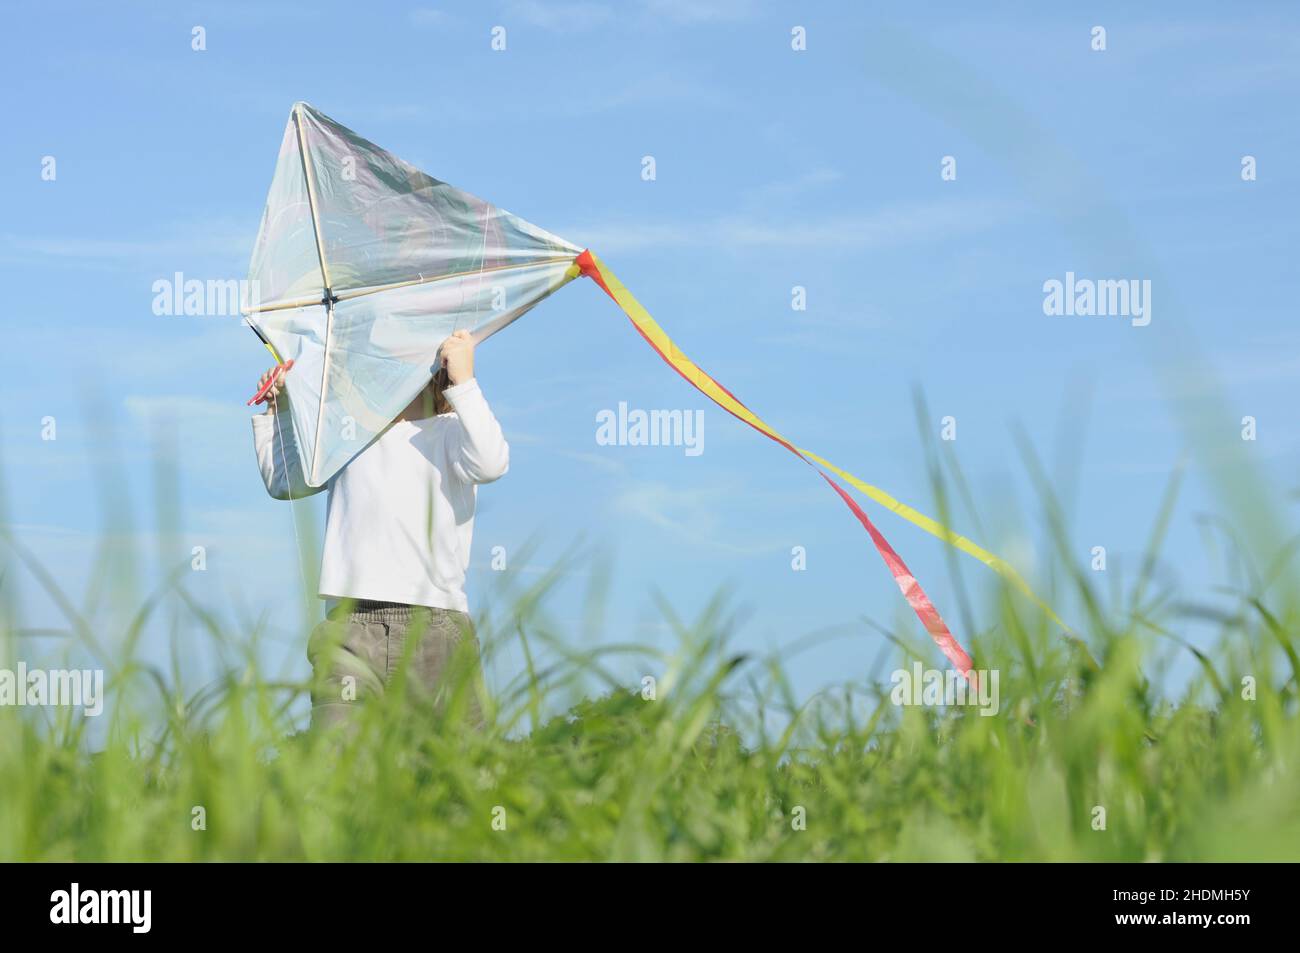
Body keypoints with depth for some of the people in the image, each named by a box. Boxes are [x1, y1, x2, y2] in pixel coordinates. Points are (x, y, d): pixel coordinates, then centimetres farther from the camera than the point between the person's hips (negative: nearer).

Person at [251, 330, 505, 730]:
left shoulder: (449, 431, 7)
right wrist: (276, 408, 28)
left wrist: (464, 380, -13)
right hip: (349, 626, 3)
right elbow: (282, 482, 36)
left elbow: (490, 464, -16)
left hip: (433, 626, -3)